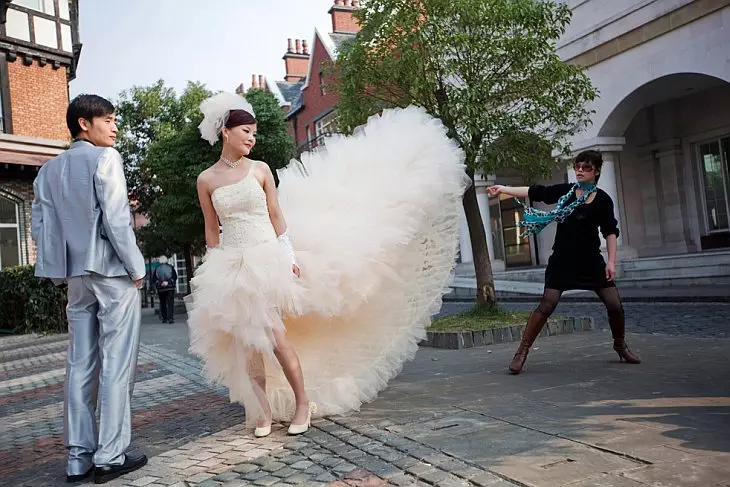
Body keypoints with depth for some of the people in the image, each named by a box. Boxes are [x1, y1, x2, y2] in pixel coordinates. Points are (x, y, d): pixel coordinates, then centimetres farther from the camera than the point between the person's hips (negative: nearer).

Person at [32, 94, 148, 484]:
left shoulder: (49, 169, 14)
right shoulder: (104, 158, -7)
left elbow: (40, 225, 11)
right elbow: (115, 218, -15)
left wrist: (63, 271, 16)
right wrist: (136, 266, -9)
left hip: (77, 276, 7)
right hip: (112, 272, -7)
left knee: (81, 364, 9)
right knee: (116, 363, -2)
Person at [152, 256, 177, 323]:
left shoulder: (156, 269, 3)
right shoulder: (171, 267, 2)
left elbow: (153, 279, -2)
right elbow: (175, 277, -3)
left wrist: (160, 283, -7)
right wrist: (168, 282, -8)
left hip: (160, 289, 1)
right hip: (170, 288, -1)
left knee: (162, 303, 10)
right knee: (170, 303, -3)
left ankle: (164, 318, 11)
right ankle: (170, 318, -13)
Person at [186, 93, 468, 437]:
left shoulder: (260, 170, 1)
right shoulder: (206, 180, 3)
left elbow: (277, 216, 1)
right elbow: (211, 231, 8)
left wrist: (290, 258, -6)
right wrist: (214, 274, 6)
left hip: (266, 258, -2)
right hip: (231, 267, 2)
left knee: (275, 336, -7)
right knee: (247, 343, 4)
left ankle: (303, 401, 9)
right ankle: (264, 410, 16)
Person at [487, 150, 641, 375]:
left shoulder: (603, 199, 1)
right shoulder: (564, 191, 1)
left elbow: (610, 232, 3)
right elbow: (535, 192, -5)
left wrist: (611, 261, -5)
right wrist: (503, 189, -13)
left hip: (591, 260, 1)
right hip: (562, 260, -1)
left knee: (614, 305, 1)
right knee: (546, 305, -9)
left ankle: (620, 346, 29)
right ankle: (522, 352, -4)